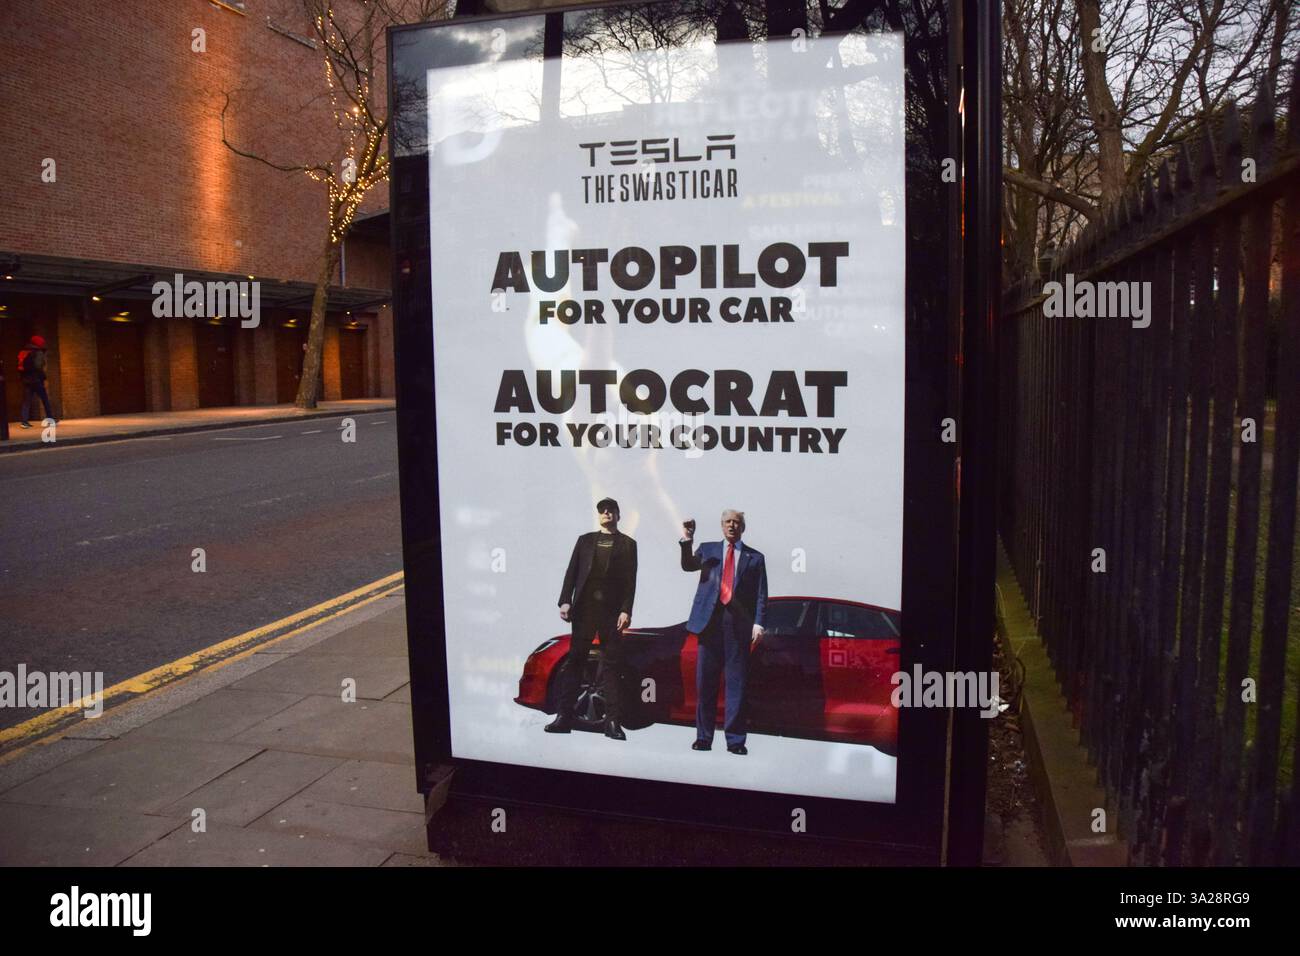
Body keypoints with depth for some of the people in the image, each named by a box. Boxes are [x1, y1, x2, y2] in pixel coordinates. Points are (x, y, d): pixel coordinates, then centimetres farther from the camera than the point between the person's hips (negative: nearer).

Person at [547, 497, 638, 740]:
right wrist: (565, 601, -3)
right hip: (584, 608, 2)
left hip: (612, 611, -2)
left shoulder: (627, 544, 9)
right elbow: (572, 572, 10)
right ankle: (563, 716, 4)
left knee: (612, 665, -2)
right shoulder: (585, 540, 17)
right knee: (575, 661, 1)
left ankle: (613, 722, -1)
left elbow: (630, 581, 1)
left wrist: (626, 610, -10)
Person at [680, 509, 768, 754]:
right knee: (705, 682, 4)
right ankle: (704, 737, 12)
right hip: (710, 619, 1)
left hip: (739, 623, -1)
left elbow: (761, 594, 5)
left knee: (736, 683, 0)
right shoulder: (708, 549, 14)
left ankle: (735, 740, 5)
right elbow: (688, 566, -4)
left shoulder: (754, 557, 11)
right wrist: (687, 541, -19)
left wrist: (759, 623, -7)